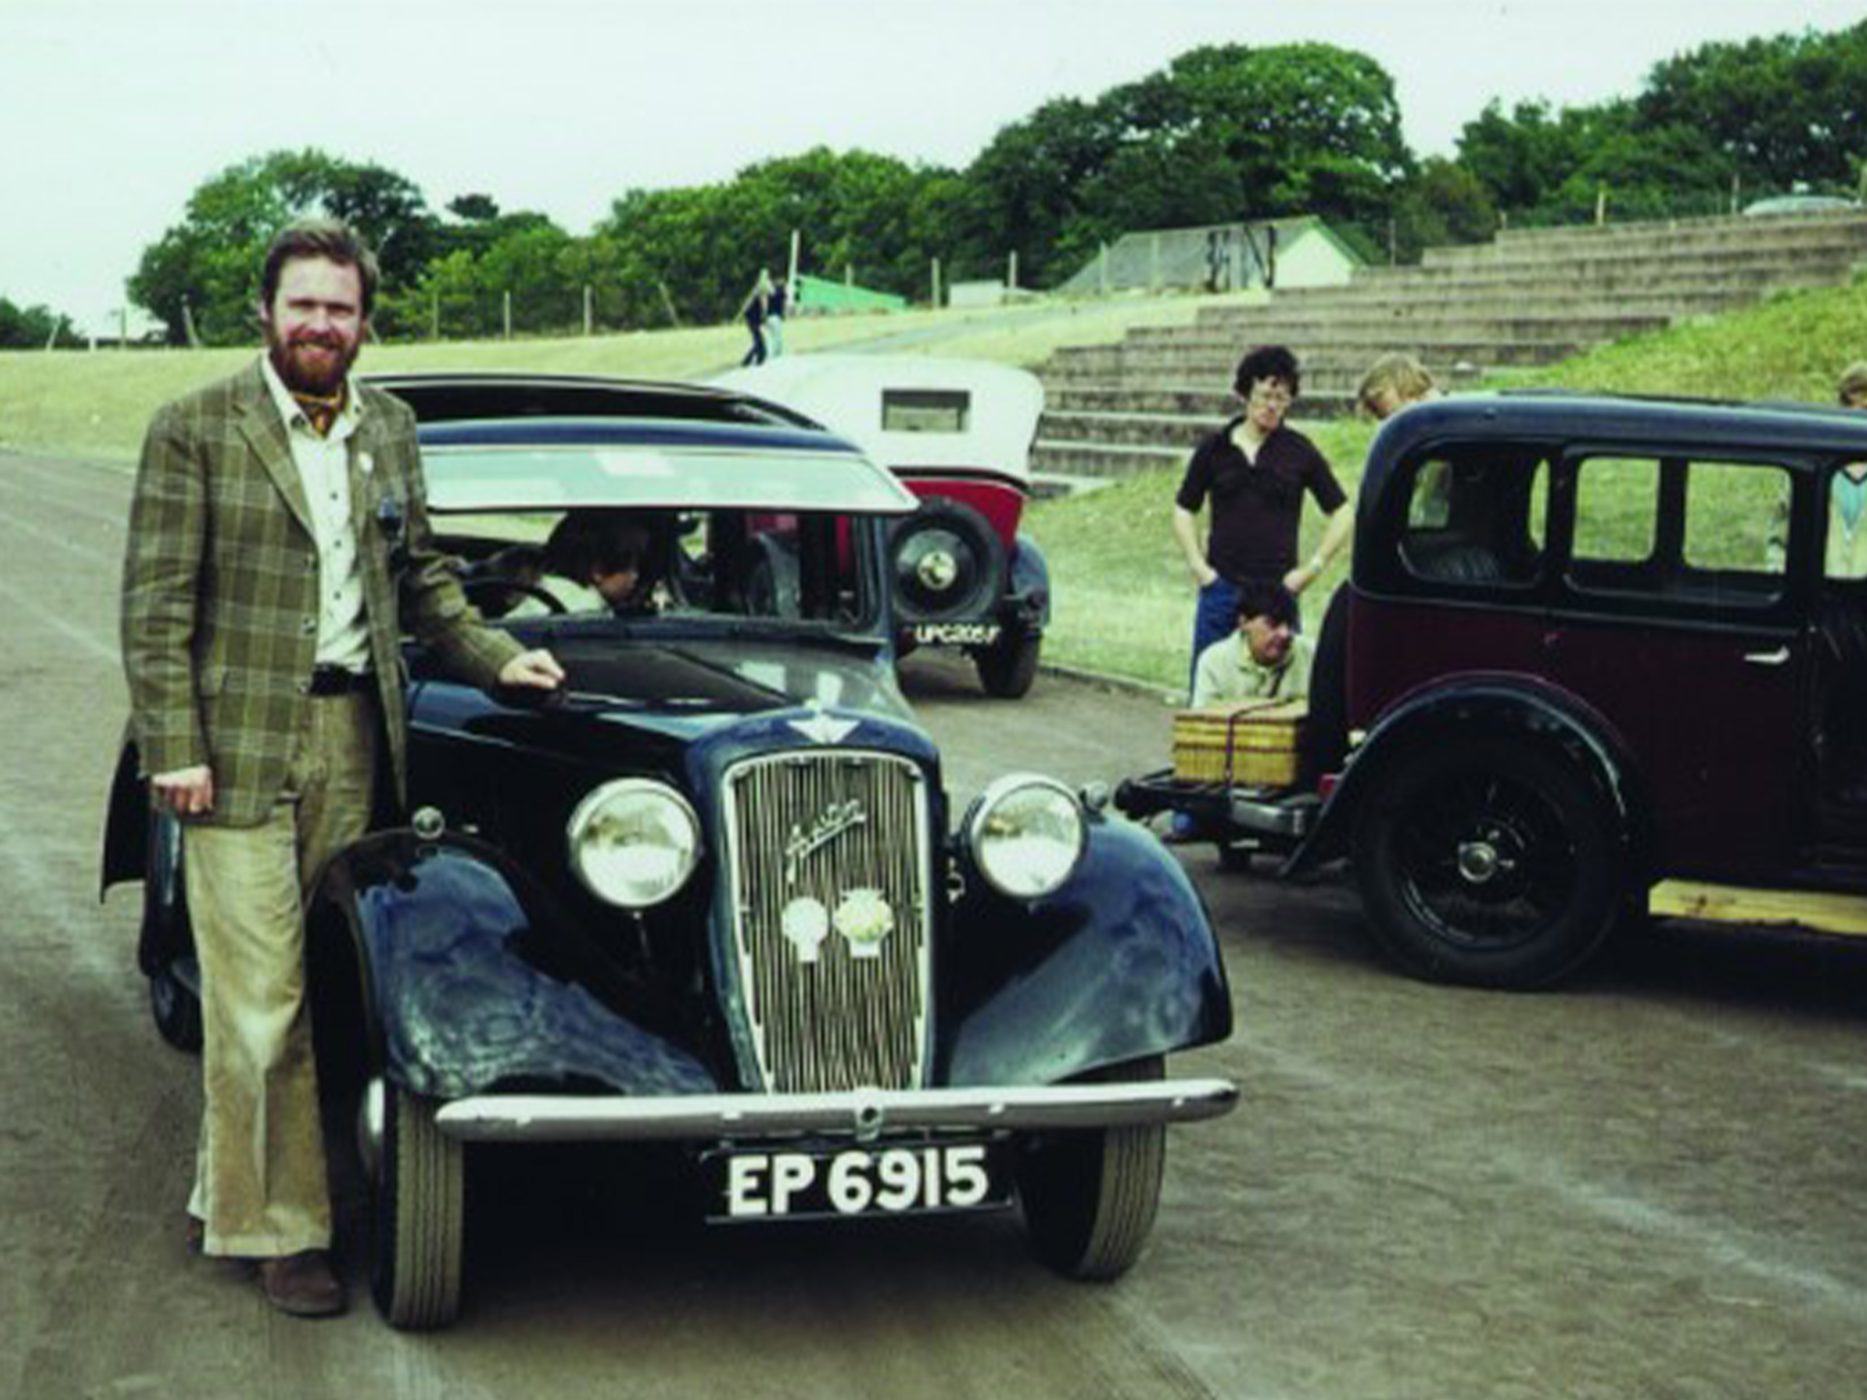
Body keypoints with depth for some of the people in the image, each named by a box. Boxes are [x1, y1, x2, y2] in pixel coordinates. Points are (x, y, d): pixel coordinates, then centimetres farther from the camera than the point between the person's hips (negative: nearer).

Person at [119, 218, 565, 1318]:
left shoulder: (390, 429, 13)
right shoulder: (196, 429, -3)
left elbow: (419, 572, 21)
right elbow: (156, 604, -6)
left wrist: (494, 656, 8)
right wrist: (173, 750, -11)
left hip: (352, 739, 5)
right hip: (240, 745, -5)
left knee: (321, 990, 7)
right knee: (259, 998, -3)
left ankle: (228, 1190, 22)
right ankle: (275, 1229, 8)